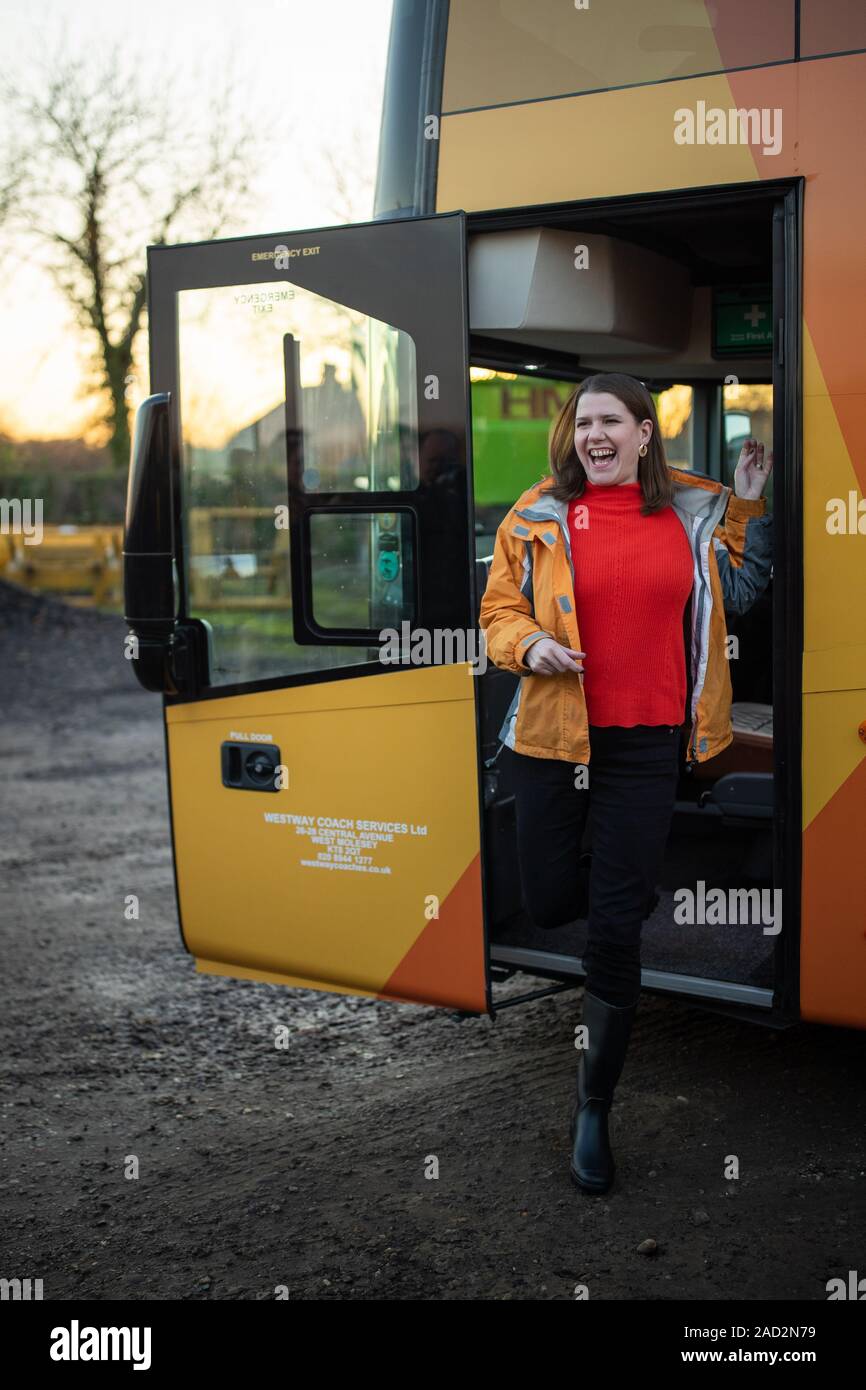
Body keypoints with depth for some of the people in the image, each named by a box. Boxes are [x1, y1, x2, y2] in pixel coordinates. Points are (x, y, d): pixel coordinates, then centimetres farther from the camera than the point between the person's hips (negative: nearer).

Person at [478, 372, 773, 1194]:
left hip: (644, 744, 0)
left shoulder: (694, 511, 5)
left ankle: (594, 1109, 17)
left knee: (613, 934, 0)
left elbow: (736, 594, 15)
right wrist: (529, 645, -17)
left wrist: (748, 505, 6)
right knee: (547, 906, 9)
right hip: (554, 733, 0)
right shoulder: (539, 516, -1)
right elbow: (498, 610, 4)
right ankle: (629, 883, 47)